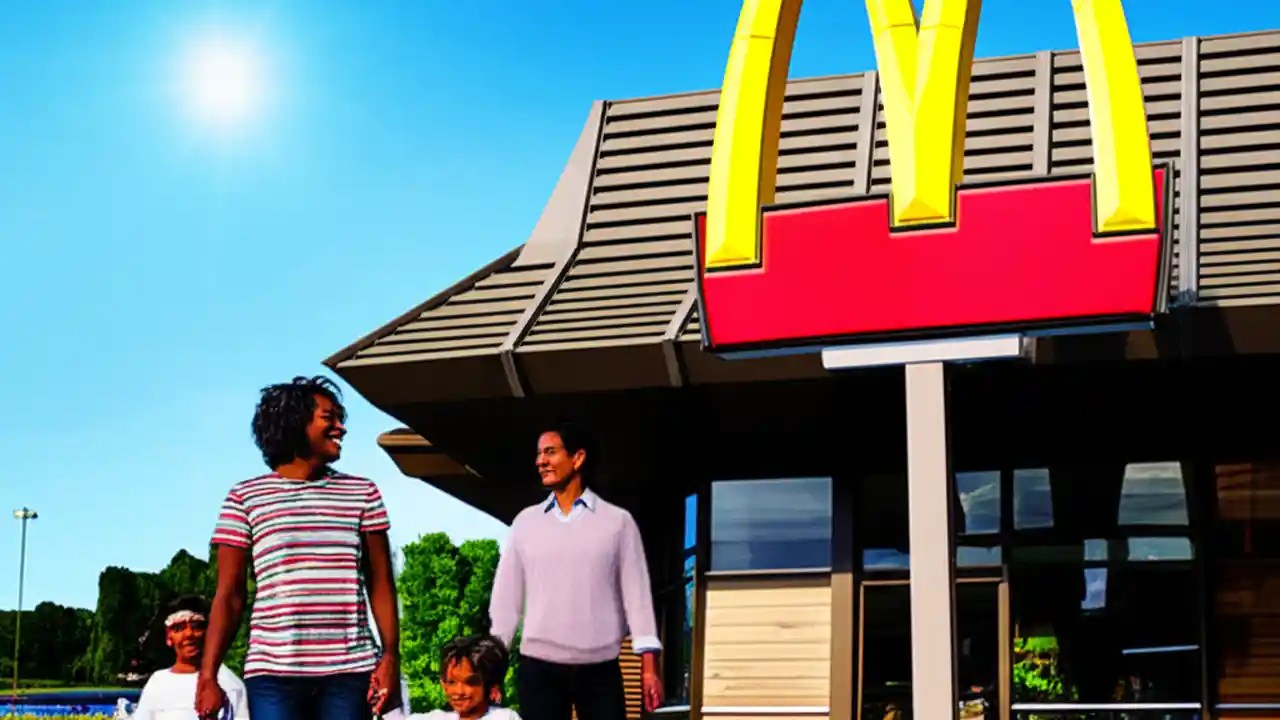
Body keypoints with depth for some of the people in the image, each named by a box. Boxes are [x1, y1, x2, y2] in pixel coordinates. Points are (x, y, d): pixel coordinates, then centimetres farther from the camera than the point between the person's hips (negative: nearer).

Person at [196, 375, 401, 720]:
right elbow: (229, 595, 4)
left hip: (350, 669, 2)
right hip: (273, 671, -2)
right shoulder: (245, 498, 6)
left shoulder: (362, 494, 11)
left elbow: (380, 584, 9)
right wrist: (207, 675, -4)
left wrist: (390, 655, -3)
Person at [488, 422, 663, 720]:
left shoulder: (617, 521, 4)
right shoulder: (525, 522, 9)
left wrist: (649, 665, -6)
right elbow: (507, 595, 9)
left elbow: (636, 592, 1)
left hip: (600, 669, -1)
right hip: (538, 667, 1)